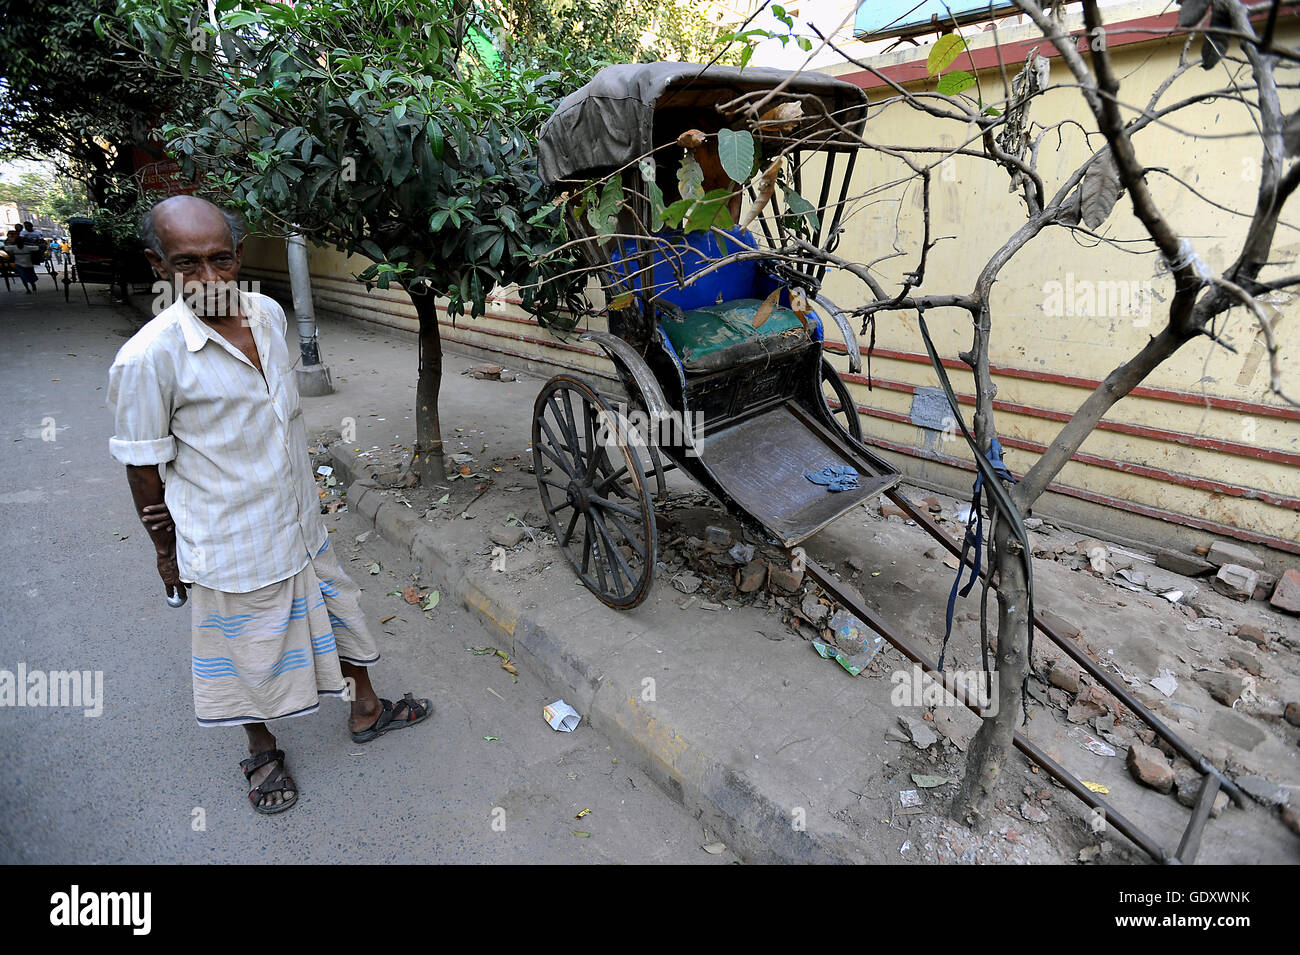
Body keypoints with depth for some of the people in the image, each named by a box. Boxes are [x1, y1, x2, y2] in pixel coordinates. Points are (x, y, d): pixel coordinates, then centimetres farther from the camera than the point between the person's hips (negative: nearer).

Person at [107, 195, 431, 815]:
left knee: (336, 611, 21)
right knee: (250, 651, 15)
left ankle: (366, 711, 46)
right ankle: (262, 755, 43)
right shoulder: (148, 357, -22)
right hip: (231, 543, -5)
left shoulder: (270, 314, -5)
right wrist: (166, 548, 0)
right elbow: (142, 465, -11)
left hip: (299, 524, 6)